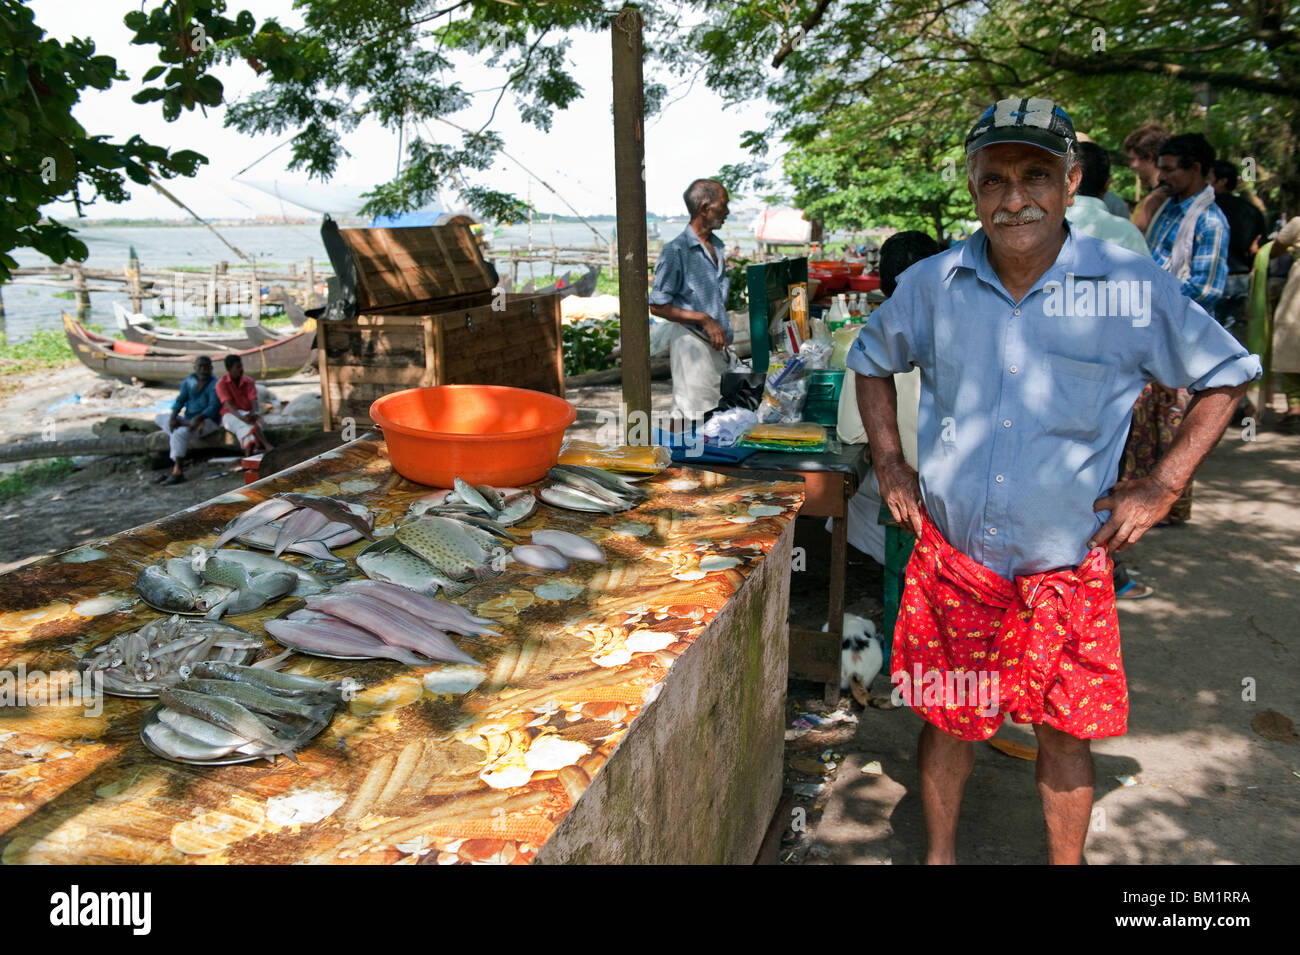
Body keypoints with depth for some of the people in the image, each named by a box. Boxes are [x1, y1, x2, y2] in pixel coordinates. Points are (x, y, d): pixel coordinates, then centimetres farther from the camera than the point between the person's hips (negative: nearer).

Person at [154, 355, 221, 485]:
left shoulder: (214, 385, -11)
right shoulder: (189, 380, 8)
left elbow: (214, 407, -20)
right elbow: (180, 400, 3)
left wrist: (198, 418, -34)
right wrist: (173, 417, -14)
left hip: (209, 421, -8)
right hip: (189, 419, 8)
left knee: (181, 432, -32)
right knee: (160, 418, 0)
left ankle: (177, 472, -28)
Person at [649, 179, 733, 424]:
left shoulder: (717, 247, 13)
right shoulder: (676, 251, -13)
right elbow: (657, 306, -13)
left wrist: (724, 332, 15)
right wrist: (704, 319, -17)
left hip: (717, 345, 8)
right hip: (692, 344, -8)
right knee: (693, 418, -4)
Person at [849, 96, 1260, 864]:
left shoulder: (1133, 289, -9)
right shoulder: (933, 284, -4)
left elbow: (1227, 374, 4)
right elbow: (871, 361, 15)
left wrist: (1162, 487, -3)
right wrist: (890, 467, 6)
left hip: (1066, 569, -1)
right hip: (951, 555, 2)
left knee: (1065, 731, 11)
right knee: (947, 718, 15)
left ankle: (1066, 862, 35)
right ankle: (939, 853, 38)